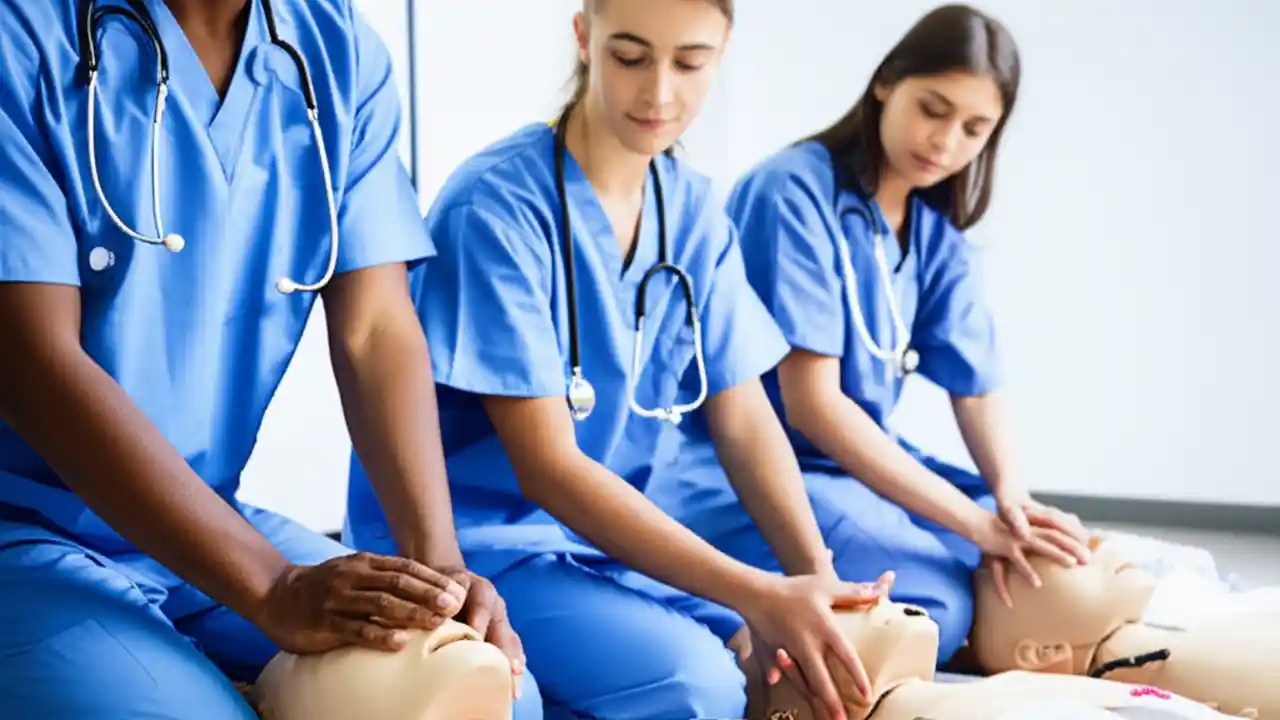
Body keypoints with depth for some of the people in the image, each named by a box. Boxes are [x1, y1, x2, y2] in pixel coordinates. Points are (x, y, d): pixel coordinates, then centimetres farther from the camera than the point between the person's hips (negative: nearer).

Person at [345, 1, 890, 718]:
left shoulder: (693, 210, 2)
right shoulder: (497, 205, -19)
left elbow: (745, 419, 0)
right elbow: (548, 469, -22)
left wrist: (817, 578, -18)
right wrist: (758, 596, -28)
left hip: (606, 542, 6)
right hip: (467, 541, -6)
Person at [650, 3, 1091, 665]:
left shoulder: (938, 234, 8)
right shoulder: (793, 191, -15)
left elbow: (975, 387, 5)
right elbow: (811, 402, -21)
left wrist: (1010, 496, -19)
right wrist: (975, 523, -24)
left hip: (854, 462, 8)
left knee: (1035, 553, -9)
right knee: (939, 601, -30)